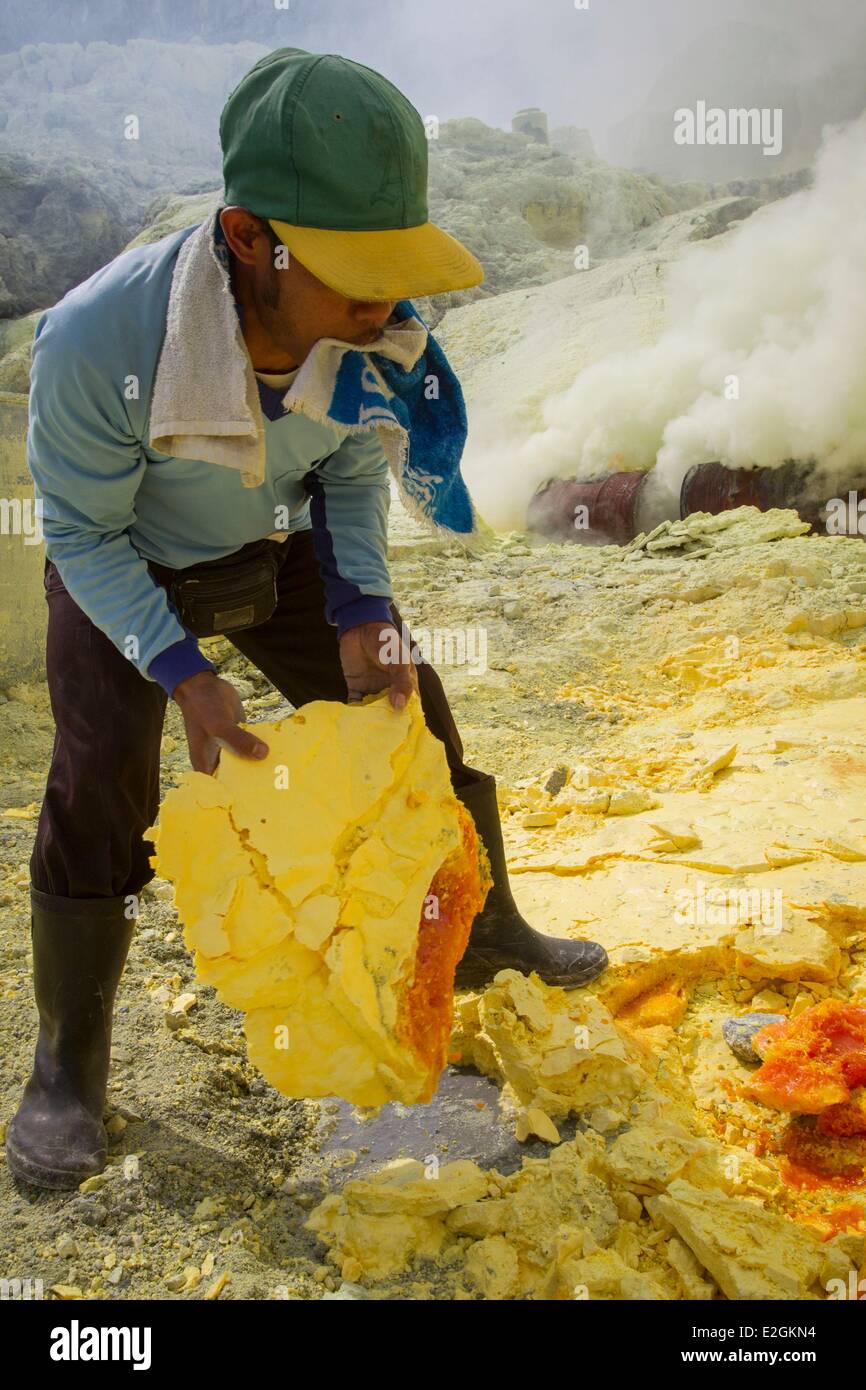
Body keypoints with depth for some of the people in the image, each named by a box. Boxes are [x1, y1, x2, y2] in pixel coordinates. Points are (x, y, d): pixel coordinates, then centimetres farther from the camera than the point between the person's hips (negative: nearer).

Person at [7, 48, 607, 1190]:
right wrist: (181, 673, -27)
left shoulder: (378, 330, -26)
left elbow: (354, 473, -5)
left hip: (279, 551, 4)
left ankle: (487, 935, 31)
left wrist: (363, 608, -16)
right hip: (126, 575, -3)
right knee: (100, 789, -10)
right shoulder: (95, 342, -38)